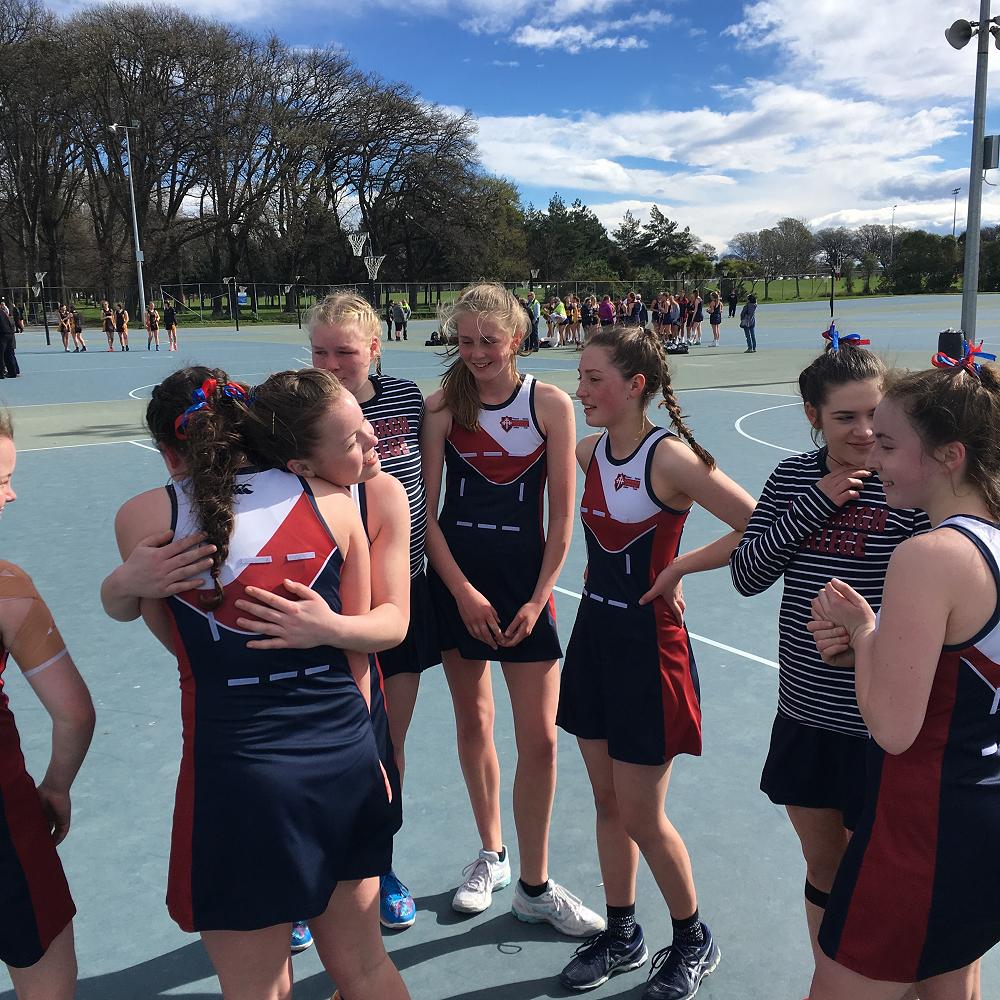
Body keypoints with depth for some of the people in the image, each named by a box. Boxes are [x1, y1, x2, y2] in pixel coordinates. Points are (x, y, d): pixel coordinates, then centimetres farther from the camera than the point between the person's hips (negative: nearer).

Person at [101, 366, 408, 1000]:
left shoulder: (145, 517, -6)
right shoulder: (334, 501, 0)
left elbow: (175, 638, 4)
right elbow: (357, 643, 6)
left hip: (238, 769, -3)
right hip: (346, 759, 3)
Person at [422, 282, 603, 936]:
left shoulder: (551, 405, -4)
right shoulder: (443, 406, -2)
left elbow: (561, 516, -3)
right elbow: (427, 511, -3)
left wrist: (537, 599, -8)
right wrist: (463, 592, -10)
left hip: (525, 578, -1)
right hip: (456, 576, 1)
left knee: (541, 737, -1)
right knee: (474, 723, 13)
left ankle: (535, 887, 17)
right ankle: (492, 856, 35)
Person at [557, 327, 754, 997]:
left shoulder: (670, 456, -17)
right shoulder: (593, 452, 3)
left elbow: (759, 527, -20)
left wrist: (678, 567, -16)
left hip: (648, 642, -7)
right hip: (594, 633, 7)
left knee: (641, 816, 5)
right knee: (608, 803, 17)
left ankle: (694, 940, 31)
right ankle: (621, 936, 36)